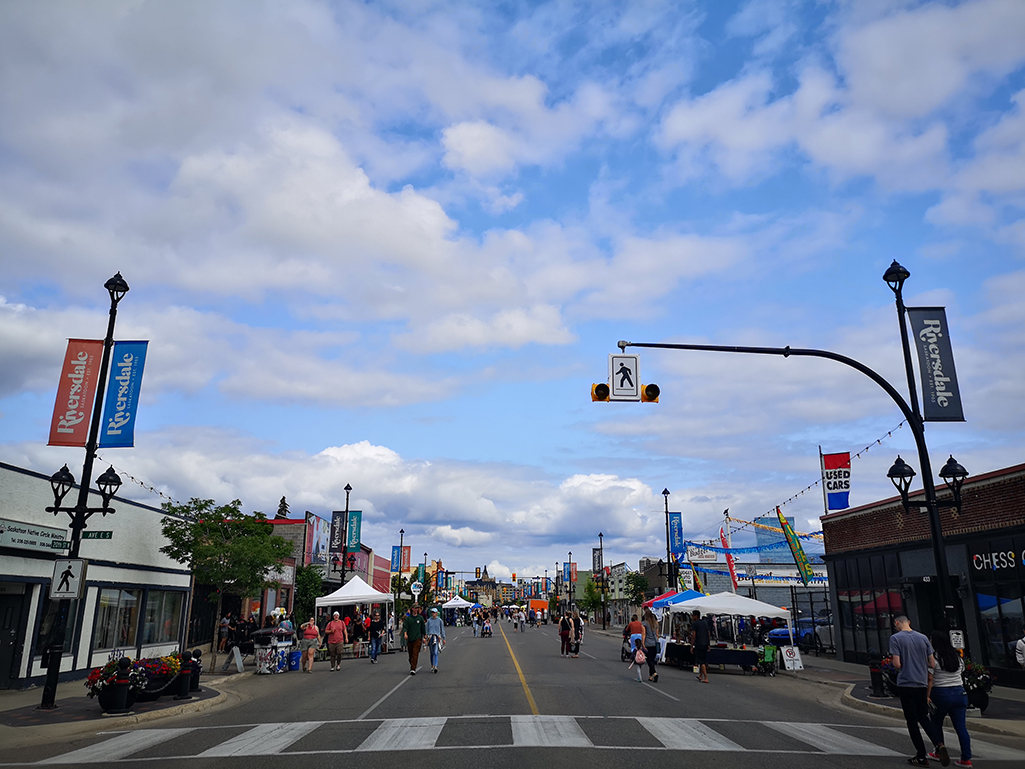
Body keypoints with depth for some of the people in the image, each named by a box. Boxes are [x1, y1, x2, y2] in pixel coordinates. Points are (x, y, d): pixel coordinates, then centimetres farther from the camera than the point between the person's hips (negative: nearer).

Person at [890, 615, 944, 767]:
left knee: (912, 721, 4)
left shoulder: (895, 638, -9)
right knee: (923, 717, 18)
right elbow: (932, 664, 6)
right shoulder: (923, 638, 5)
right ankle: (939, 744, -2)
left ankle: (921, 756, 8)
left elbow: (897, 664, -14)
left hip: (906, 684, -5)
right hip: (922, 684, 5)